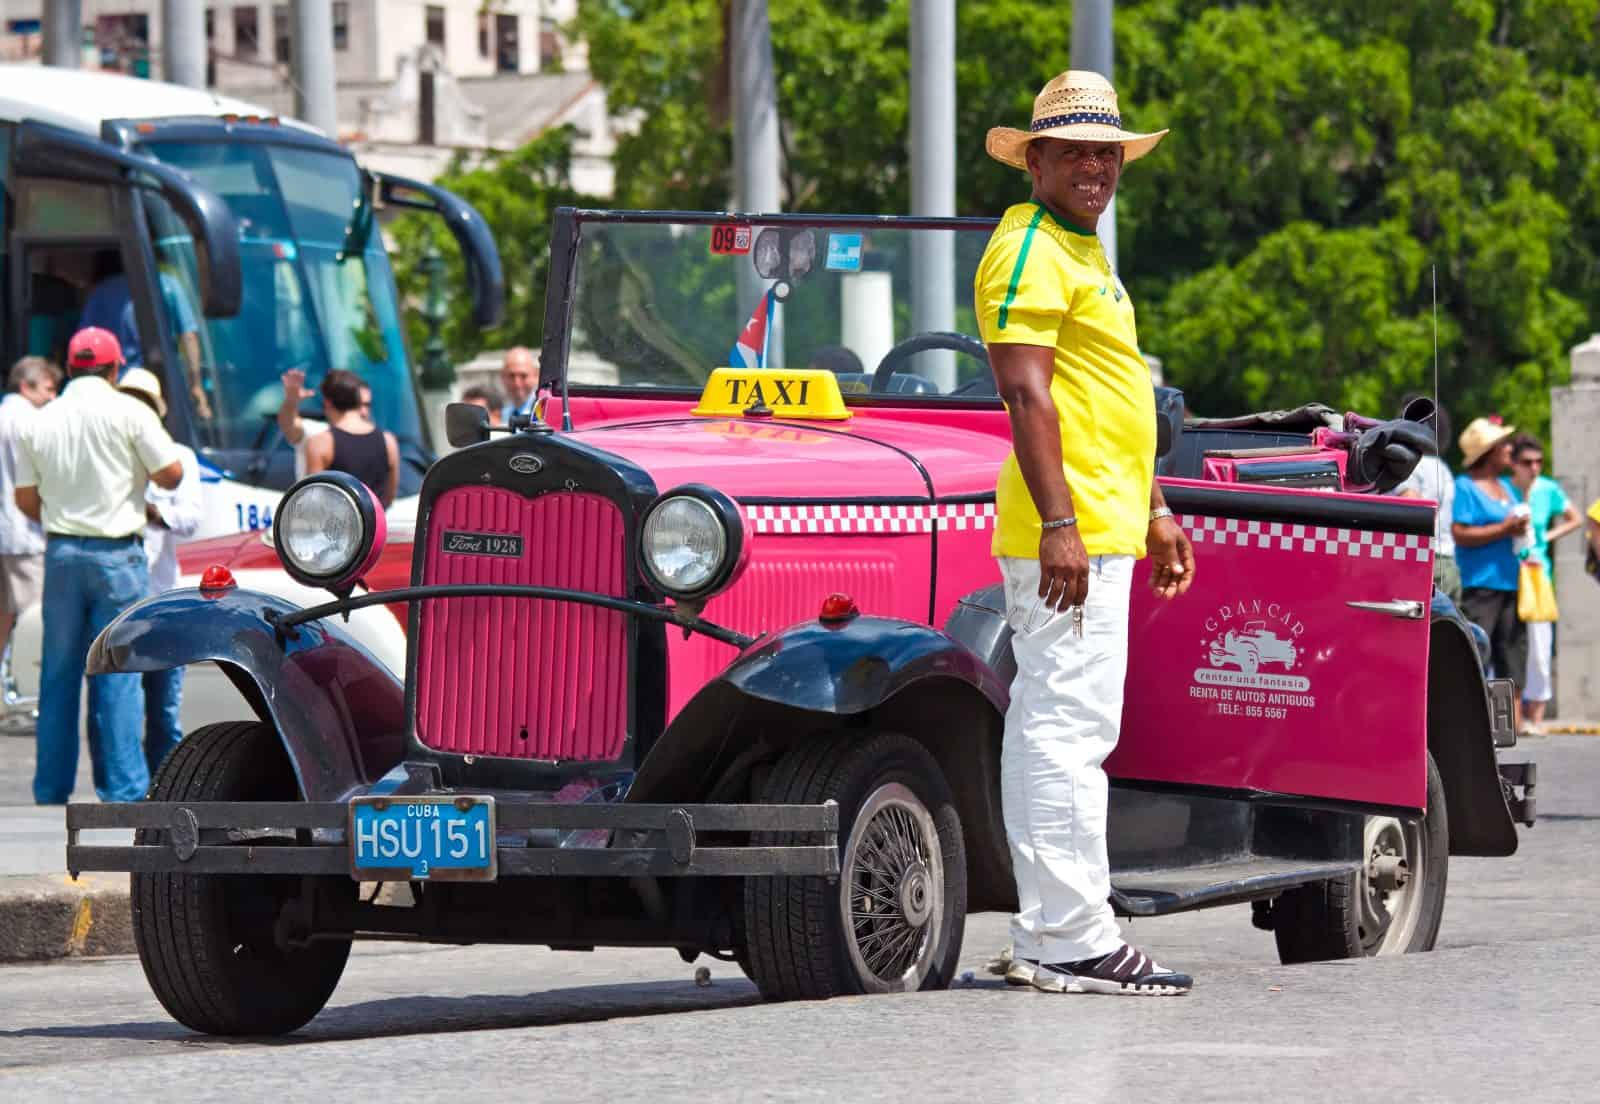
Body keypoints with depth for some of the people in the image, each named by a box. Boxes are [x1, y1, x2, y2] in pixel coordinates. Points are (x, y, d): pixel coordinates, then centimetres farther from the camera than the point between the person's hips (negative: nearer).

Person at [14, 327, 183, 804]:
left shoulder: (39, 422, 5)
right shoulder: (129, 412, -8)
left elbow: (26, 498, 9)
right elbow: (171, 475, -6)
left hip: (61, 553, 4)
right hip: (116, 554, -4)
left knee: (58, 674, 10)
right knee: (116, 676, -2)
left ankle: (51, 790, 13)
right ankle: (123, 790, -4)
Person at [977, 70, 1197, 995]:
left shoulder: (1084, 251, 22)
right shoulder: (1030, 250, -10)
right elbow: (1027, 395, -19)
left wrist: (1156, 510, 26)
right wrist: (1058, 523, -24)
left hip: (1100, 528, 11)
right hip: (1065, 531, -11)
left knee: (1048, 726, 10)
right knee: (1069, 727, -12)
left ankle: (1049, 935, 13)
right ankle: (1074, 942, -14)